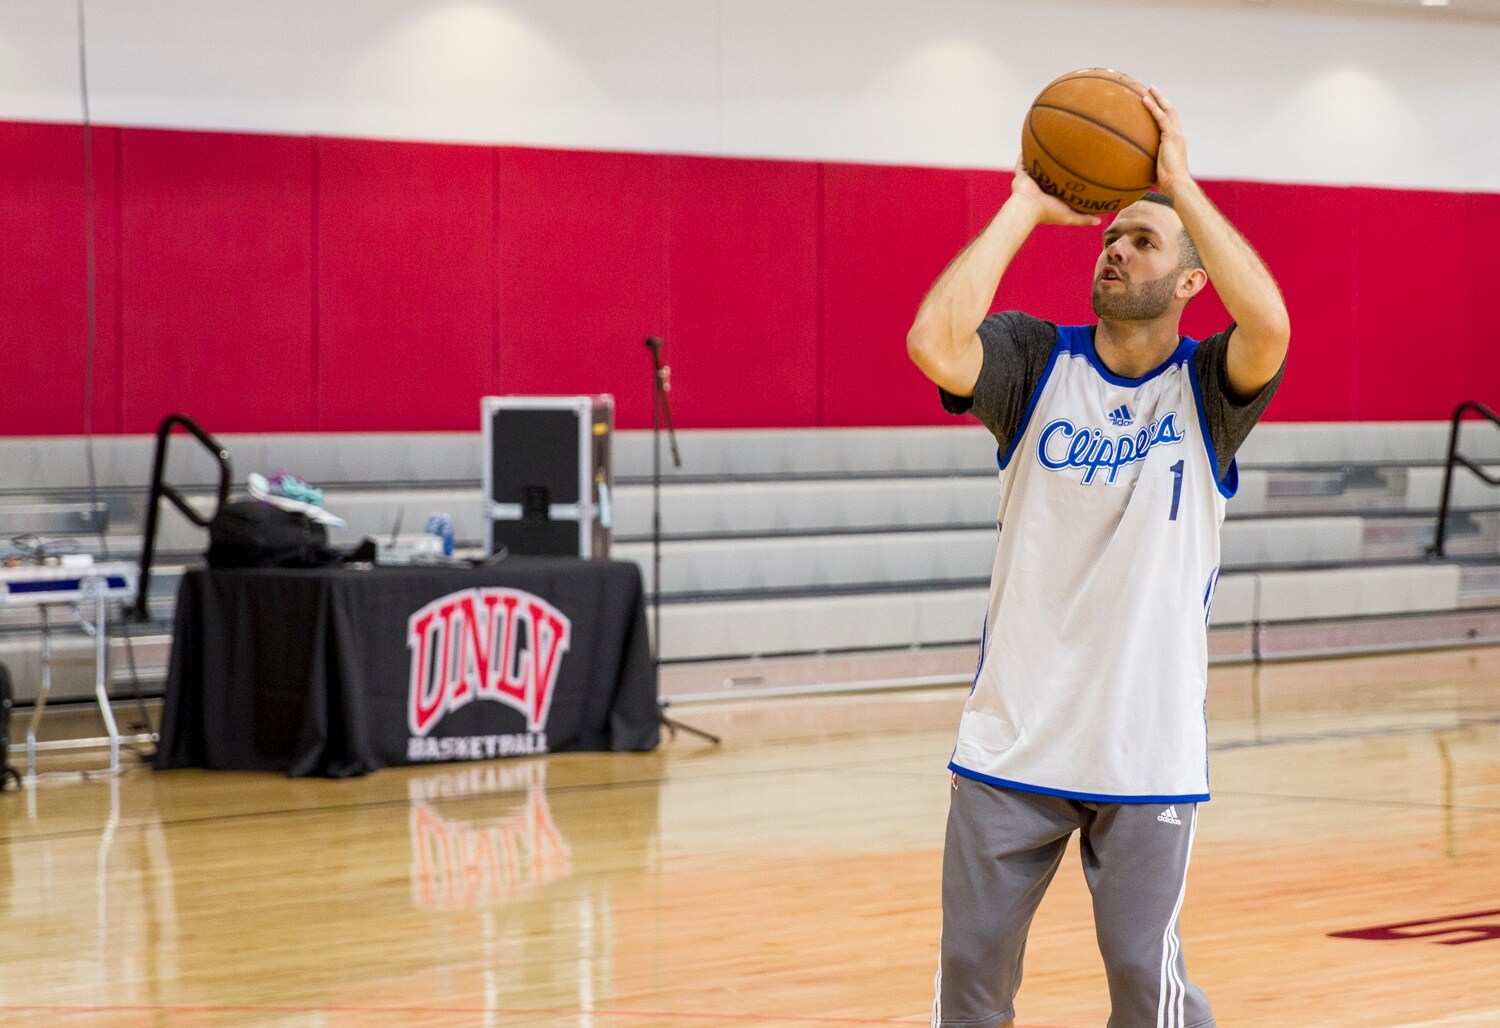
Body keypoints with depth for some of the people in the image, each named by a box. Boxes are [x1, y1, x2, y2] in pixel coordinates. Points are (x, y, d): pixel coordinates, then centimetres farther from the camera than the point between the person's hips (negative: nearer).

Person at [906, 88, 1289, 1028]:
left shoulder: (1207, 387, -1)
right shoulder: (1036, 362, 2)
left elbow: (1269, 324, -24)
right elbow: (935, 344, -19)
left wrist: (1180, 184, -18)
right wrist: (1026, 208, -12)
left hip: (1148, 748, -2)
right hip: (1013, 738, 2)